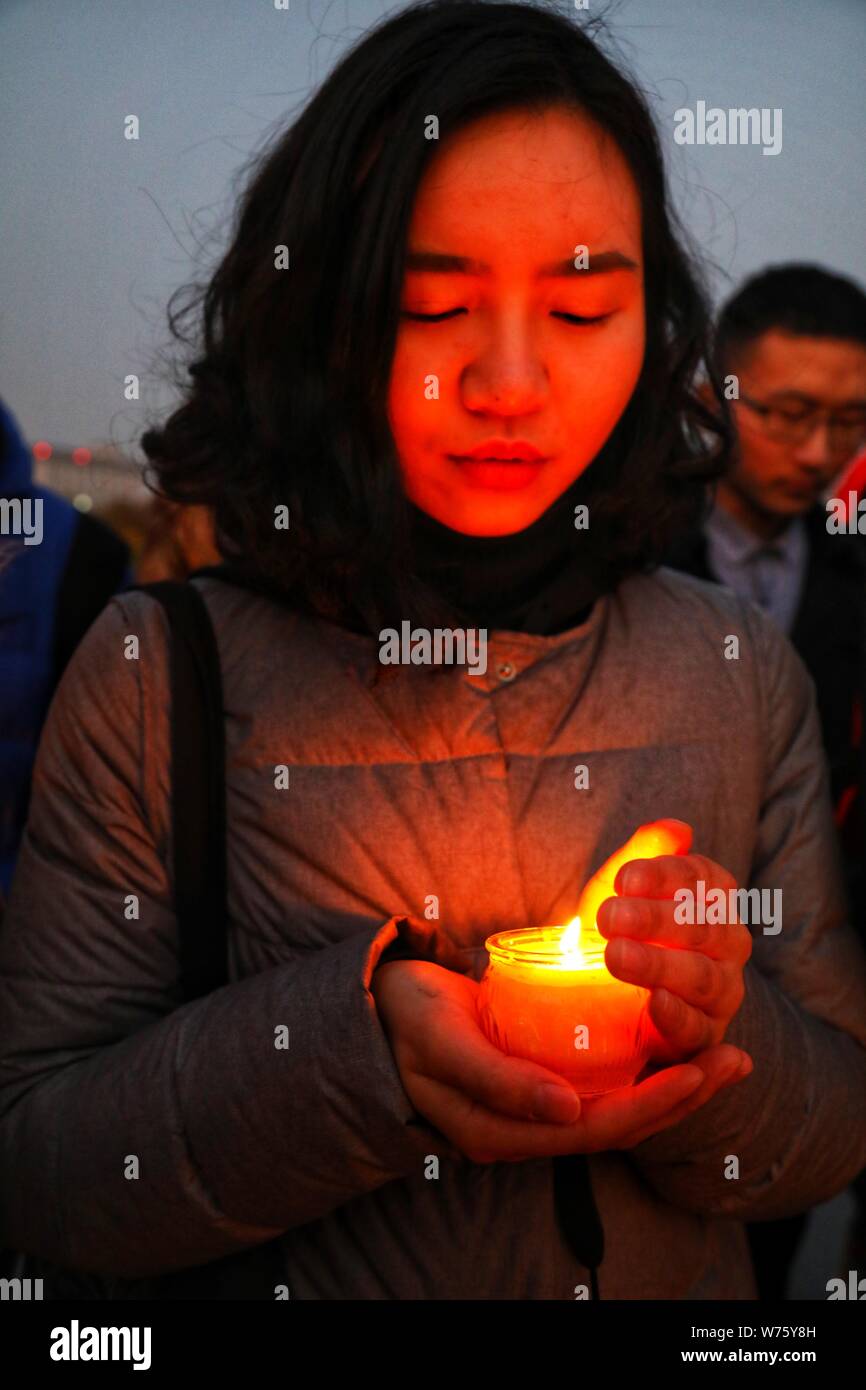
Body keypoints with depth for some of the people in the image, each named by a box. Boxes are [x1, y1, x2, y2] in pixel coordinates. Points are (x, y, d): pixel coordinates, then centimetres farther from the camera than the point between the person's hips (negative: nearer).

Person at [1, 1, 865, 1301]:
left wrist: (713, 1039, -21)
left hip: (686, 1291, 1)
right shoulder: (156, 672, -14)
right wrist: (355, 1050, -26)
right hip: (291, 1282, 0)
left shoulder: (743, 670, -6)